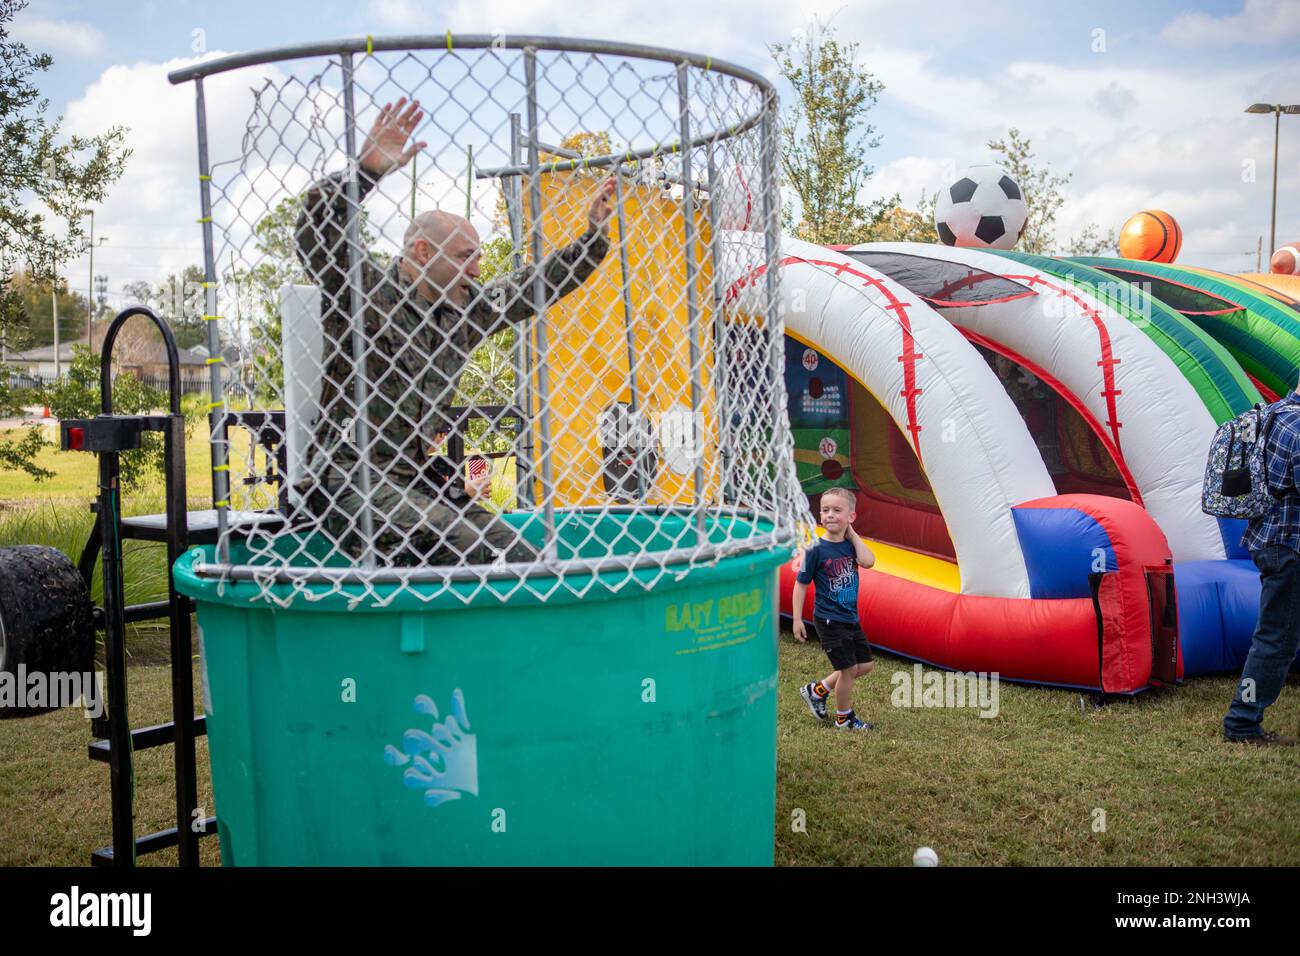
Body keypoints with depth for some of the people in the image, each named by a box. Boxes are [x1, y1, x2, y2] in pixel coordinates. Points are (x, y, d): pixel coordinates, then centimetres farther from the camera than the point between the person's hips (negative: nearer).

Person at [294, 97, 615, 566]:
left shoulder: (464, 310, 16)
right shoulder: (361, 289, -3)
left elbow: (533, 285, 26)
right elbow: (314, 229, -18)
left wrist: (594, 237, 21)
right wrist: (367, 168, -28)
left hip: (422, 480, 7)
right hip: (351, 480, -7)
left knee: (518, 557, -13)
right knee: (463, 548, -31)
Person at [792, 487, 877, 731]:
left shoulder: (851, 544, 1)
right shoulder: (816, 550, -14)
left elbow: (868, 561, -20)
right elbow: (801, 584, -10)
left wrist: (852, 533, -13)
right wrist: (797, 619, -12)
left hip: (850, 618, 7)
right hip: (829, 620, -7)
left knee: (865, 665, 12)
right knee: (849, 668, -2)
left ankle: (817, 690, 26)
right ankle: (844, 718, 20)